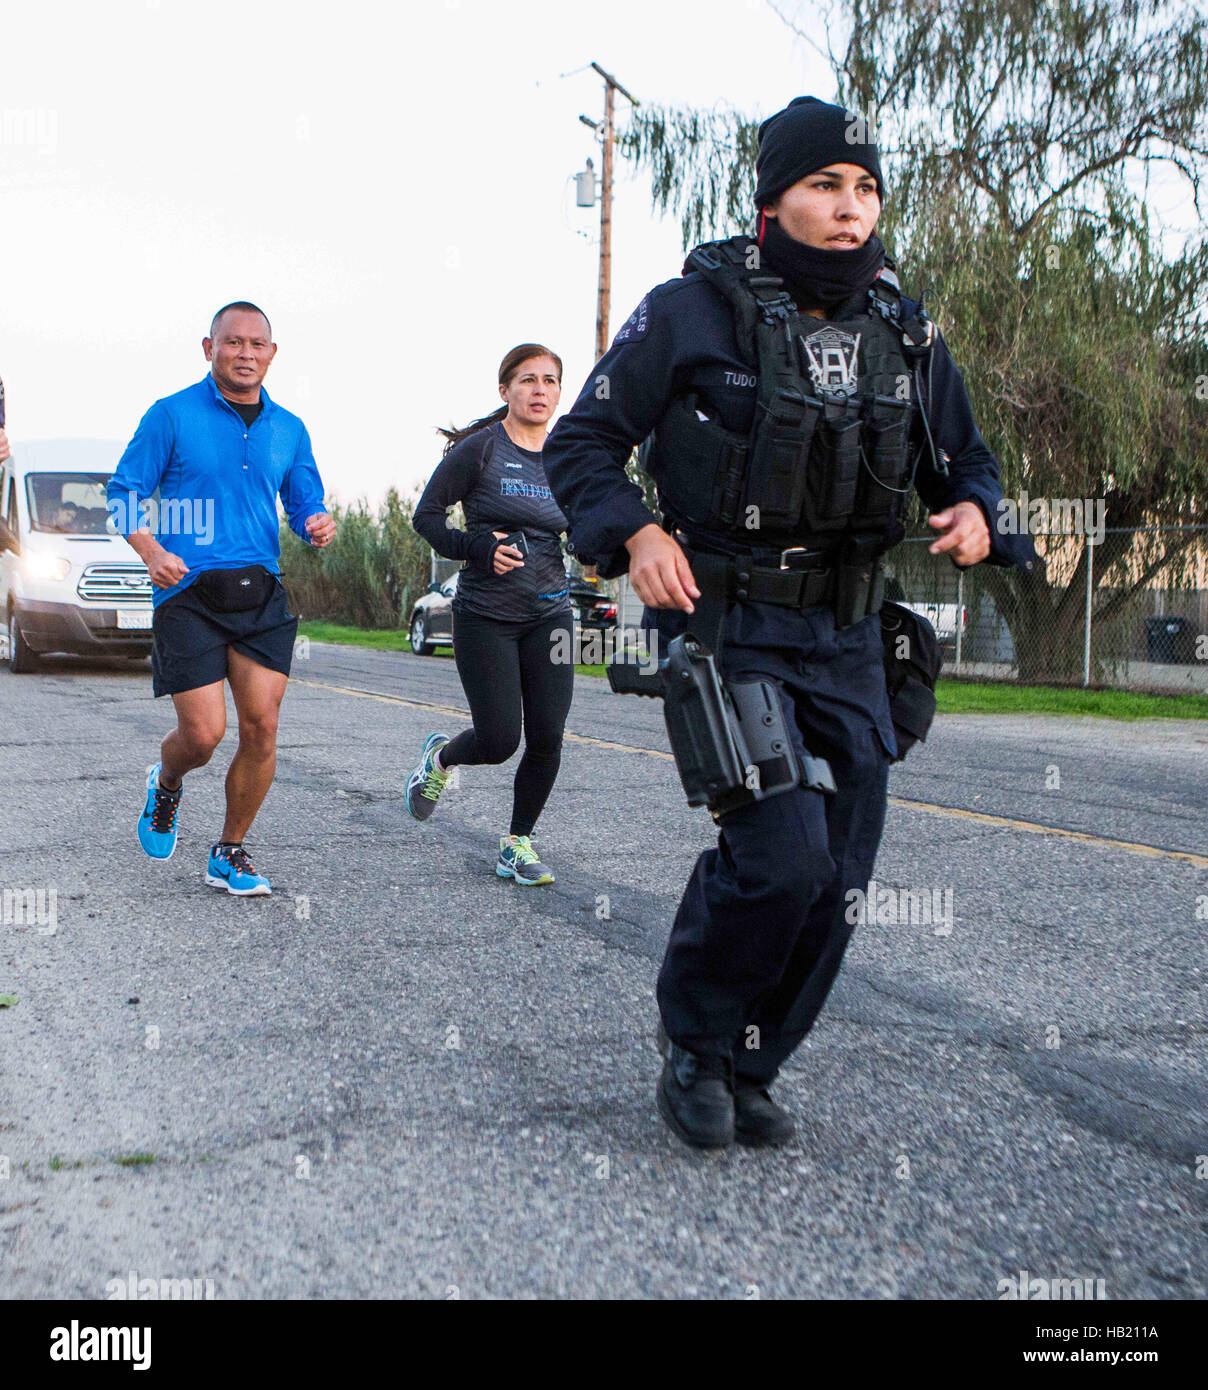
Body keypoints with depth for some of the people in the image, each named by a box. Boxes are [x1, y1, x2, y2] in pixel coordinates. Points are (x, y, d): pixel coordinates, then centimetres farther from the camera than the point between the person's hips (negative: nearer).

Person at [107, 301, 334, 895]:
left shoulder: (289, 429, 12)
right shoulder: (172, 415, 0)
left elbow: (305, 504, 18)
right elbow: (124, 493, 0)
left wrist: (317, 525, -7)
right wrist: (152, 553, -17)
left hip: (262, 595, 4)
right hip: (189, 594, -3)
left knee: (262, 730, -4)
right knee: (203, 735, -8)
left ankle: (230, 855, 15)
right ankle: (165, 784, 30)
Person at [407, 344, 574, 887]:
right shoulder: (479, 449, -7)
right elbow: (426, 516, -3)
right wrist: (479, 548, -17)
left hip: (550, 613, 4)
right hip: (485, 615, -4)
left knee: (547, 739, -4)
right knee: (499, 741, -5)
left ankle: (517, 842, 16)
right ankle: (440, 756, 30)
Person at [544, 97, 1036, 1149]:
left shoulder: (906, 334, 9)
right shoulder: (694, 311, -5)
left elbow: (964, 457, 21)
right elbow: (581, 445, 0)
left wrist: (974, 510, -3)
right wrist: (634, 532, -18)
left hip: (845, 643, 6)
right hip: (724, 628, -5)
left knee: (835, 883, 4)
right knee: (782, 853, -20)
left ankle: (746, 1072, 26)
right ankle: (693, 1038, 9)